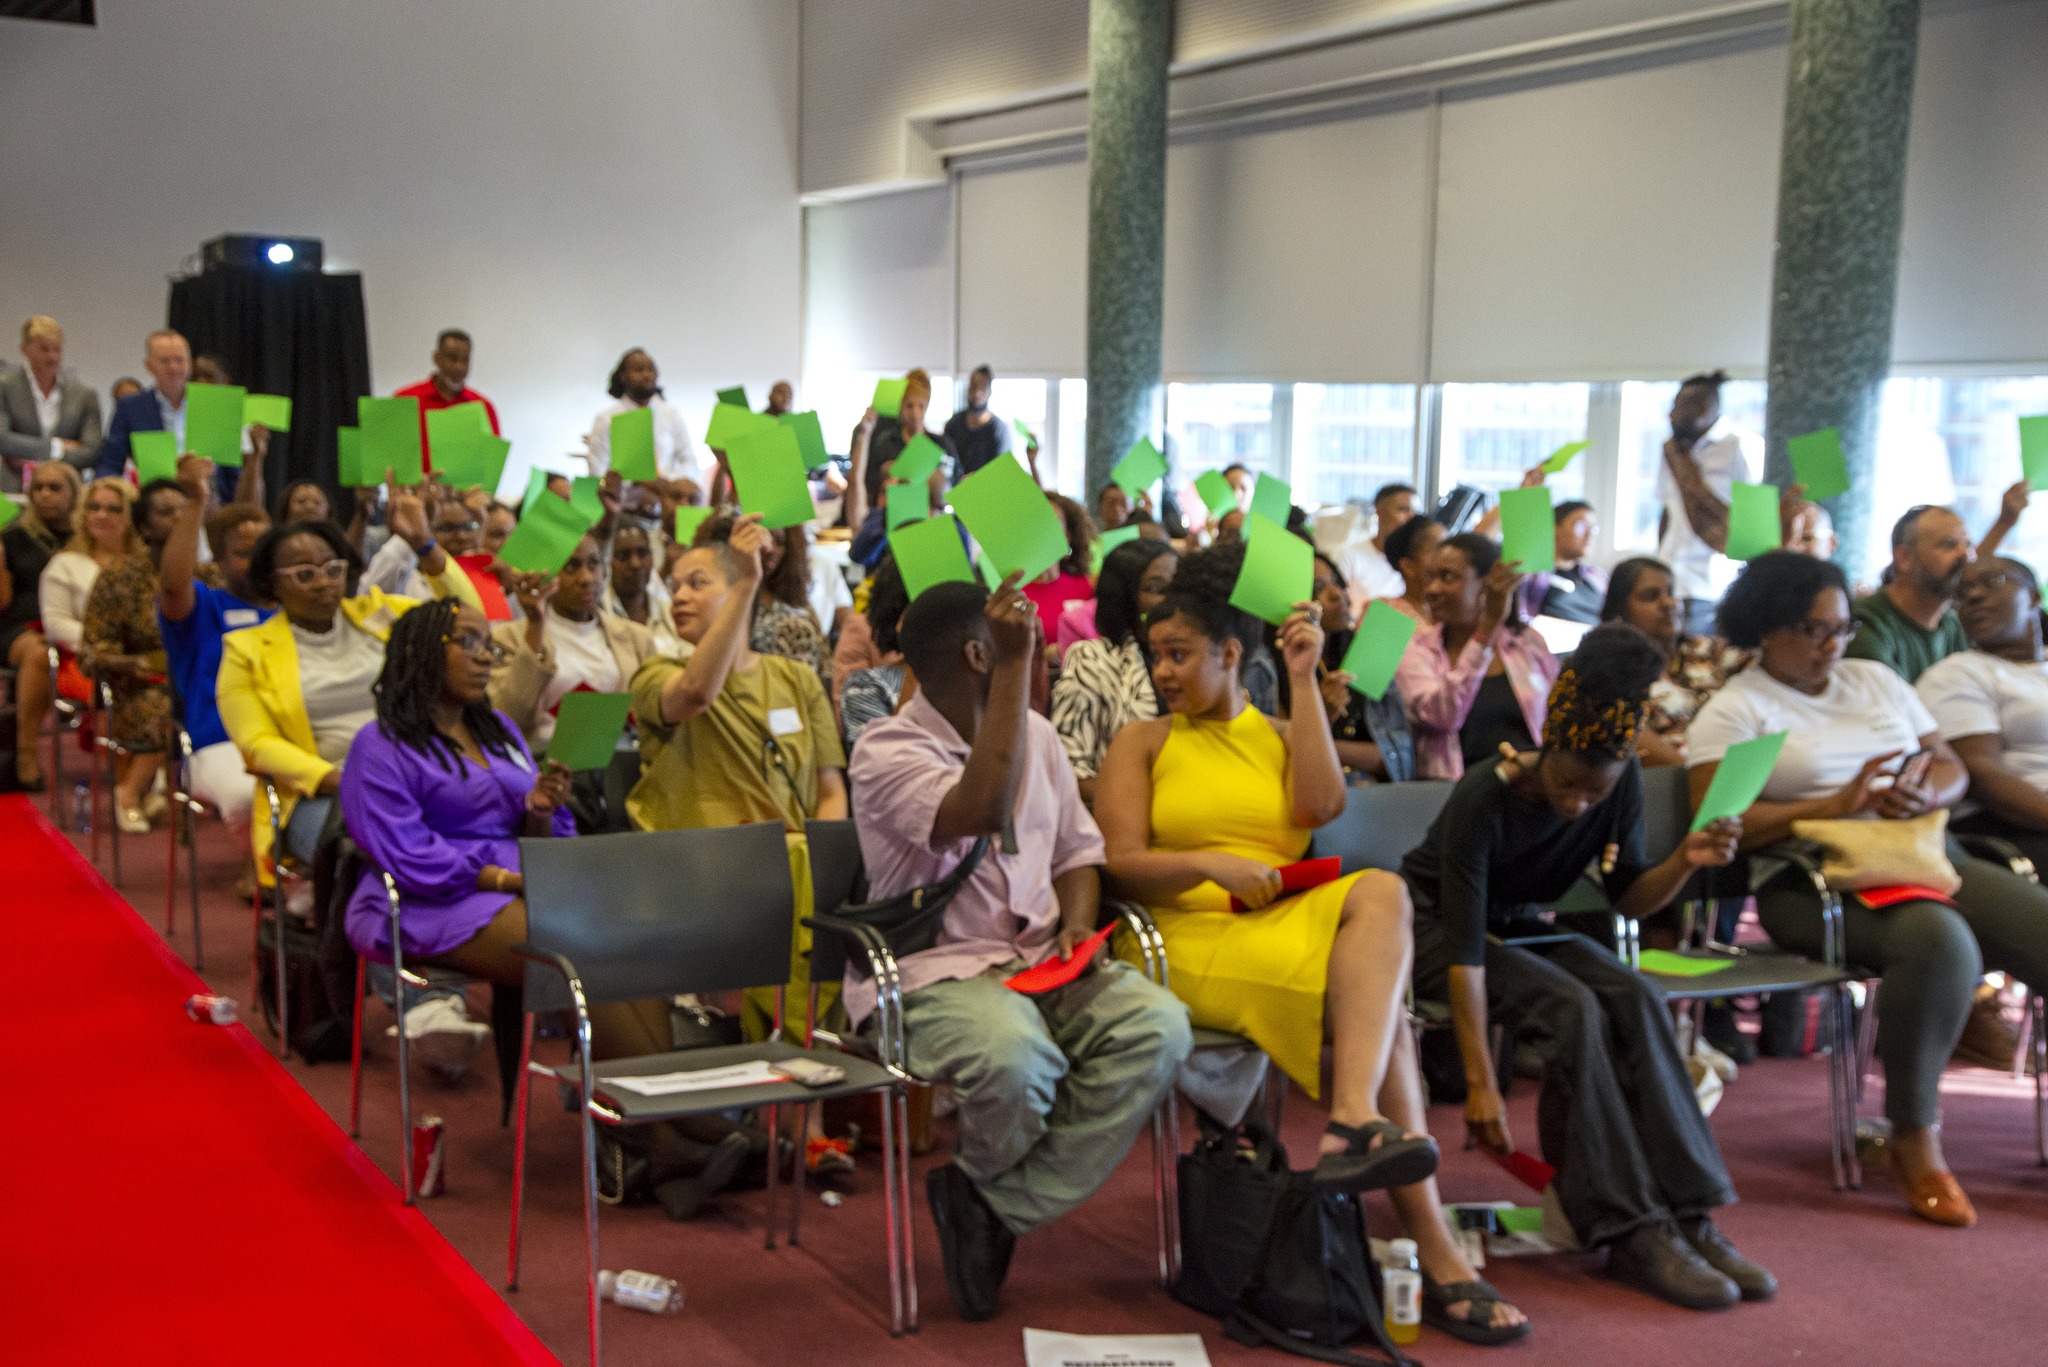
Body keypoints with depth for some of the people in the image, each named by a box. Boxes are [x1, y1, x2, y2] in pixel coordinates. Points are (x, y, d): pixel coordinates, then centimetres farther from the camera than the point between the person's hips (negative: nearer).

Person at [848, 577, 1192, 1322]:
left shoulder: (1035, 731, 13)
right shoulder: (885, 751, -9)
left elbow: (1077, 851, 21)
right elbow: (982, 811, -28)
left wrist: (1077, 924, -1)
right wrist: (1017, 666, -25)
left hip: (1042, 957, 6)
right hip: (934, 971, -6)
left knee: (1159, 1026, -24)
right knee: (1017, 1059, -38)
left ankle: (995, 1206, -14)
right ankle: (983, 1176, 1)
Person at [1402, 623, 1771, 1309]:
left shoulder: (1622, 783, -12)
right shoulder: (1485, 797, -29)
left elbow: (1628, 897, -1)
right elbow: (1464, 951, -31)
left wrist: (1685, 861, -23)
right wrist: (1481, 1084, -34)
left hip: (1522, 925, 5)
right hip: (1435, 929, -5)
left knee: (1636, 998, -25)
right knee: (1572, 1010, -32)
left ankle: (1687, 1216, -25)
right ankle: (1630, 1232, -28)